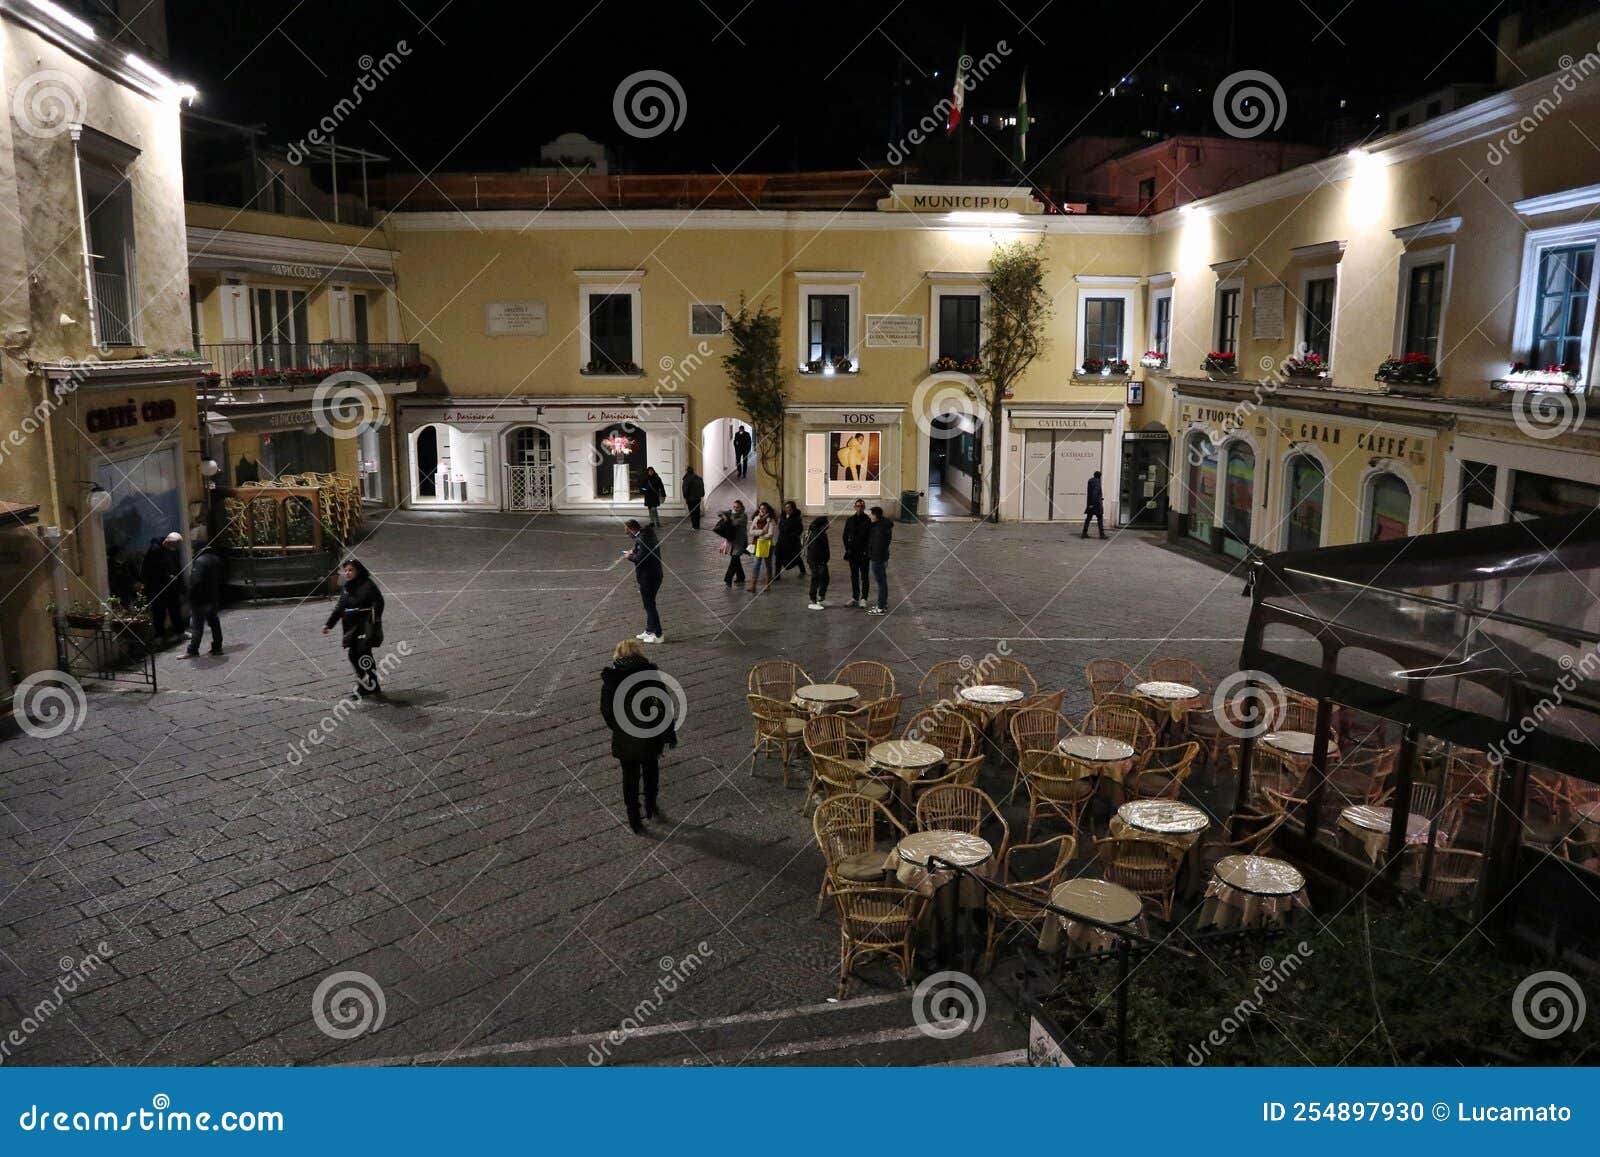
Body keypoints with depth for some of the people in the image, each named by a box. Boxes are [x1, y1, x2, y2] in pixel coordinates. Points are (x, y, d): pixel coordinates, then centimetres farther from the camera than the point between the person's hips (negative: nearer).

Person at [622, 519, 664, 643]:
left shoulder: (642, 539, -22)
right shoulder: (649, 534, 9)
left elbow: (639, 558, -26)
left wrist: (629, 556, -8)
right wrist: (634, 552, 11)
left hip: (647, 577, -10)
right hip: (655, 574, 10)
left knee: (649, 606, -1)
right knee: (649, 604, 20)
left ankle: (658, 635, 4)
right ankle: (649, 630, 31)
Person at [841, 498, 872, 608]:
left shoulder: (868, 521, -4)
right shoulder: (850, 520, 7)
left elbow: (871, 537, -6)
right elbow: (845, 536, 11)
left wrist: (867, 551, -14)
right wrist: (847, 549, 1)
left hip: (864, 553, -4)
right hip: (853, 552, 4)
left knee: (864, 576, -2)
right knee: (854, 576, 11)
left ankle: (863, 598, 1)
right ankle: (855, 598, 18)